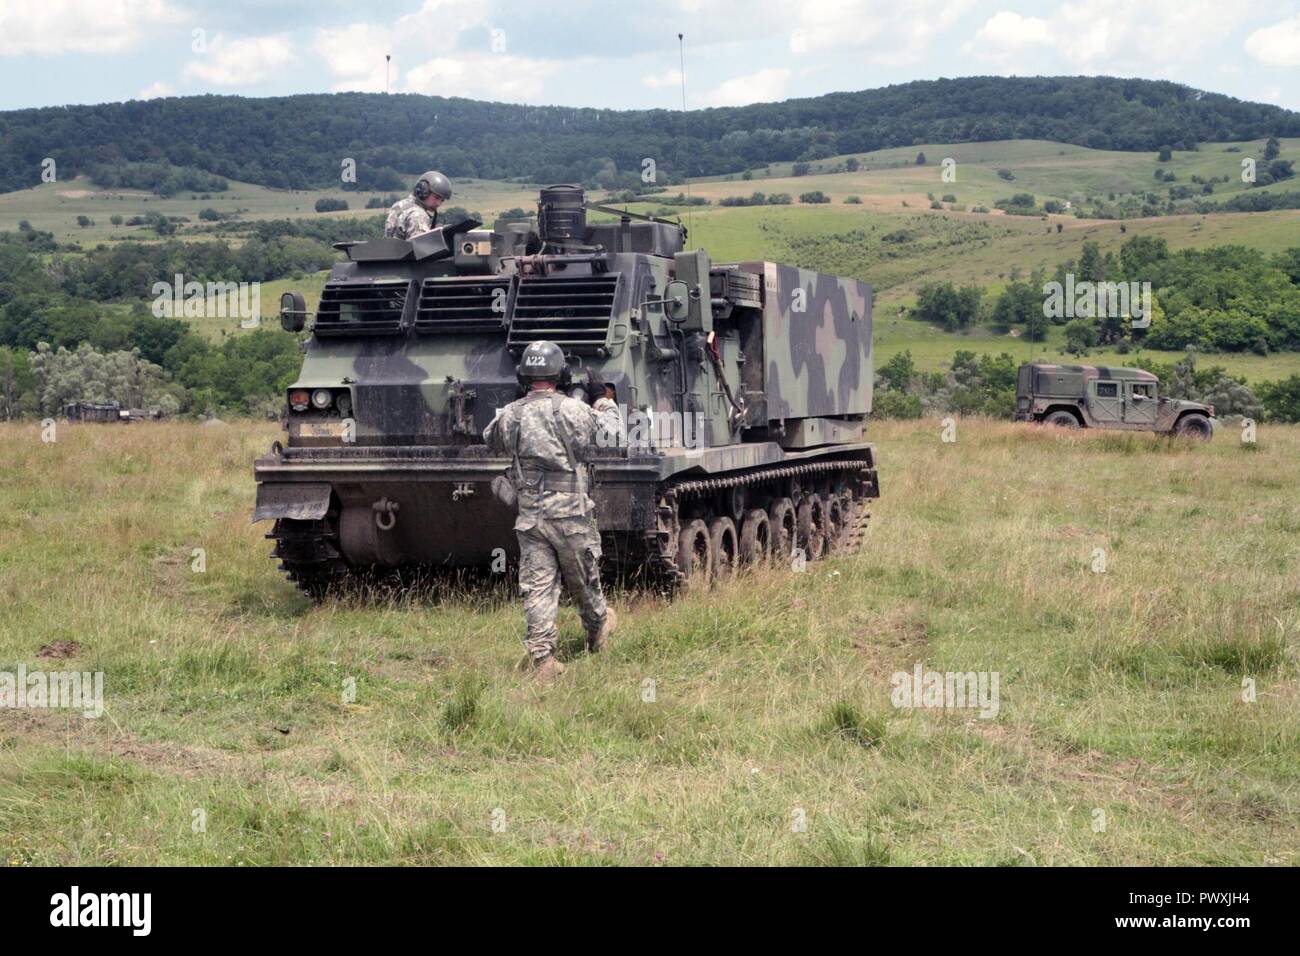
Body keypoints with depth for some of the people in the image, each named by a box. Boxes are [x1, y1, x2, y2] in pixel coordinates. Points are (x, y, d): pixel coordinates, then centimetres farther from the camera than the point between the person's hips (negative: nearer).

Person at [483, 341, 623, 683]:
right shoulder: (573, 410, -10)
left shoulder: (509, 415, -1)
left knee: (536, 587, 3)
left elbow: (490, 440, 19)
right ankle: (599, 629, 40)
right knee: (584, 579, 17)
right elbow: (609, 431, 5)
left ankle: (542, 657, -4)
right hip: (571, 513, -2)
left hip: (529, 515, 2)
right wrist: (607, 406, 27)